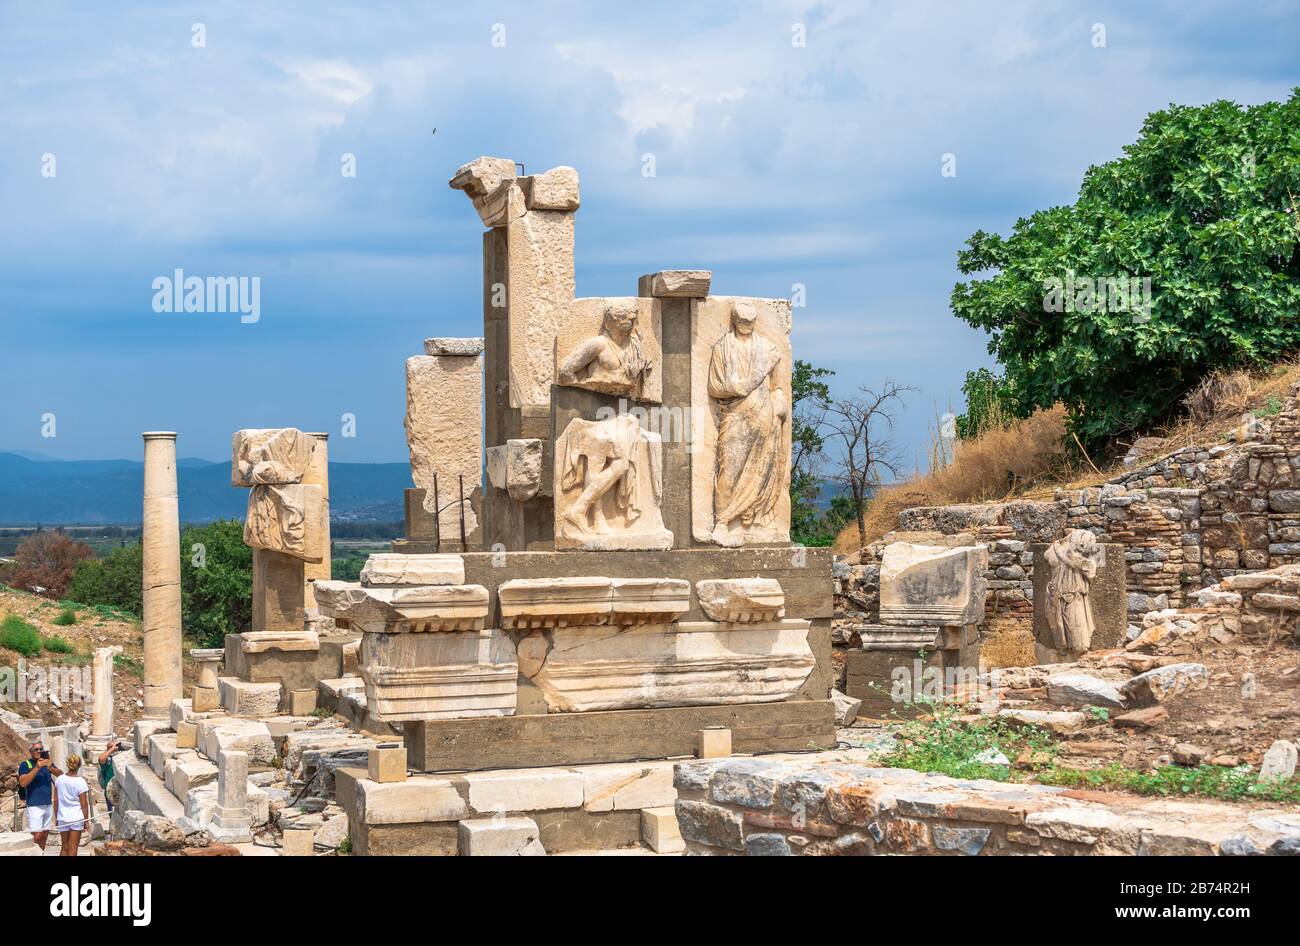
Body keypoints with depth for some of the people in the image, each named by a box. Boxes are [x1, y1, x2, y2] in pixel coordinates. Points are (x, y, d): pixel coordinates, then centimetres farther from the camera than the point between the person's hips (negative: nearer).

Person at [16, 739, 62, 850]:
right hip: (35, 806, -5)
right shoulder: (25, 764, -2)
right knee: (37, 836, -12)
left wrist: (51, 768, -19)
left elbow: (61, 774, 1)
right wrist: (37, 767, -22)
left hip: (48, 805, 5)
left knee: (45, 835, 8)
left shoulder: (47, 762, 11)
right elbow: (23, 783, -15)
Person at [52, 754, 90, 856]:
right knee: (72, 848, 3)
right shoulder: (80, 782, -12)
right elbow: (84, 804, -9)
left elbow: (56, 800, 5)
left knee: (64, 847, 14)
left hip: (62, 818, 4)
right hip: (76, 818, -4)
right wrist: (86, 820, 1)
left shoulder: (59, 779, -1)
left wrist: (56, 817, 15)